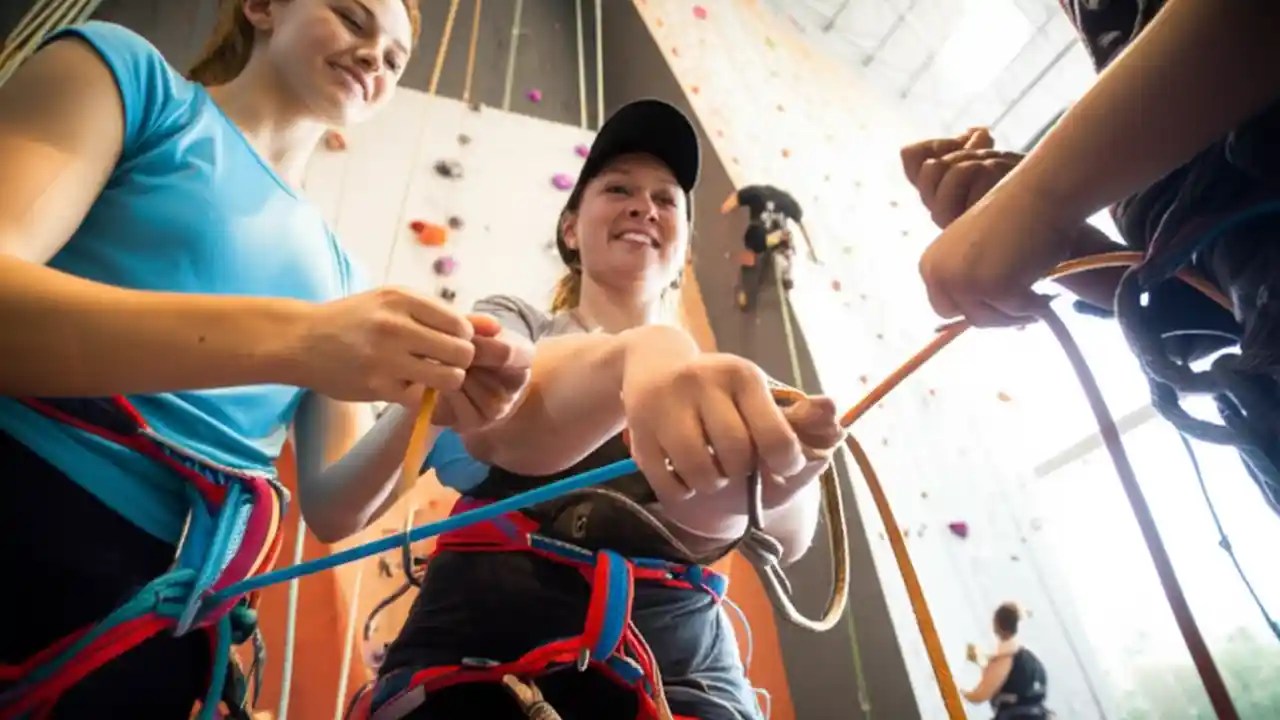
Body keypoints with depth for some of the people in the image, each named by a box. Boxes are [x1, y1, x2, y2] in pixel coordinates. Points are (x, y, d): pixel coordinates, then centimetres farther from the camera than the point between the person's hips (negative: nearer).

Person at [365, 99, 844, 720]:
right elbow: (491, 426, -14)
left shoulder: (730, 380, 14)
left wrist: (766, 471, -26)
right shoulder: (511, 322, 10)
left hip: (676, 664, 2)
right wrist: (638, 353, -34)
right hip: (483, 646, -1)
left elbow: (789, 532, -4)